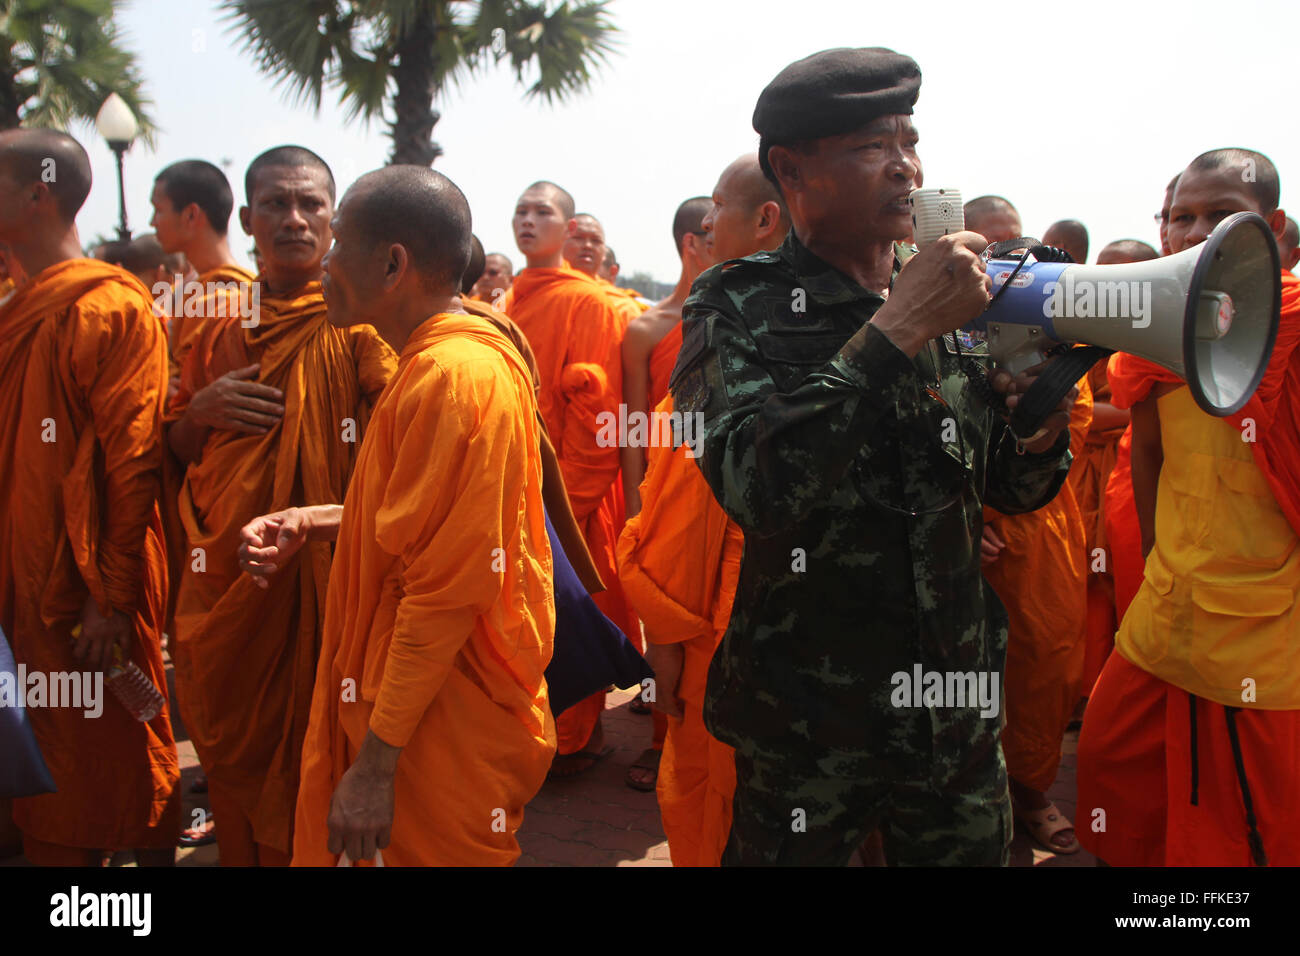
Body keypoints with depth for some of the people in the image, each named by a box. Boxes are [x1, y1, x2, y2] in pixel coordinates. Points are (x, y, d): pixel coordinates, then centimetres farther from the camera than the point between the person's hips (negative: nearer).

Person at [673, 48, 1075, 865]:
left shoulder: (955, 297, 3)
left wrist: (1043, 436, -10)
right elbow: (754, 484, -29)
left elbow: (1008, 490, 12)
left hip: (960, 709, 5)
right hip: (809, 730, -4)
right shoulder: (739, 306, -11)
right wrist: (897, 330, -28)